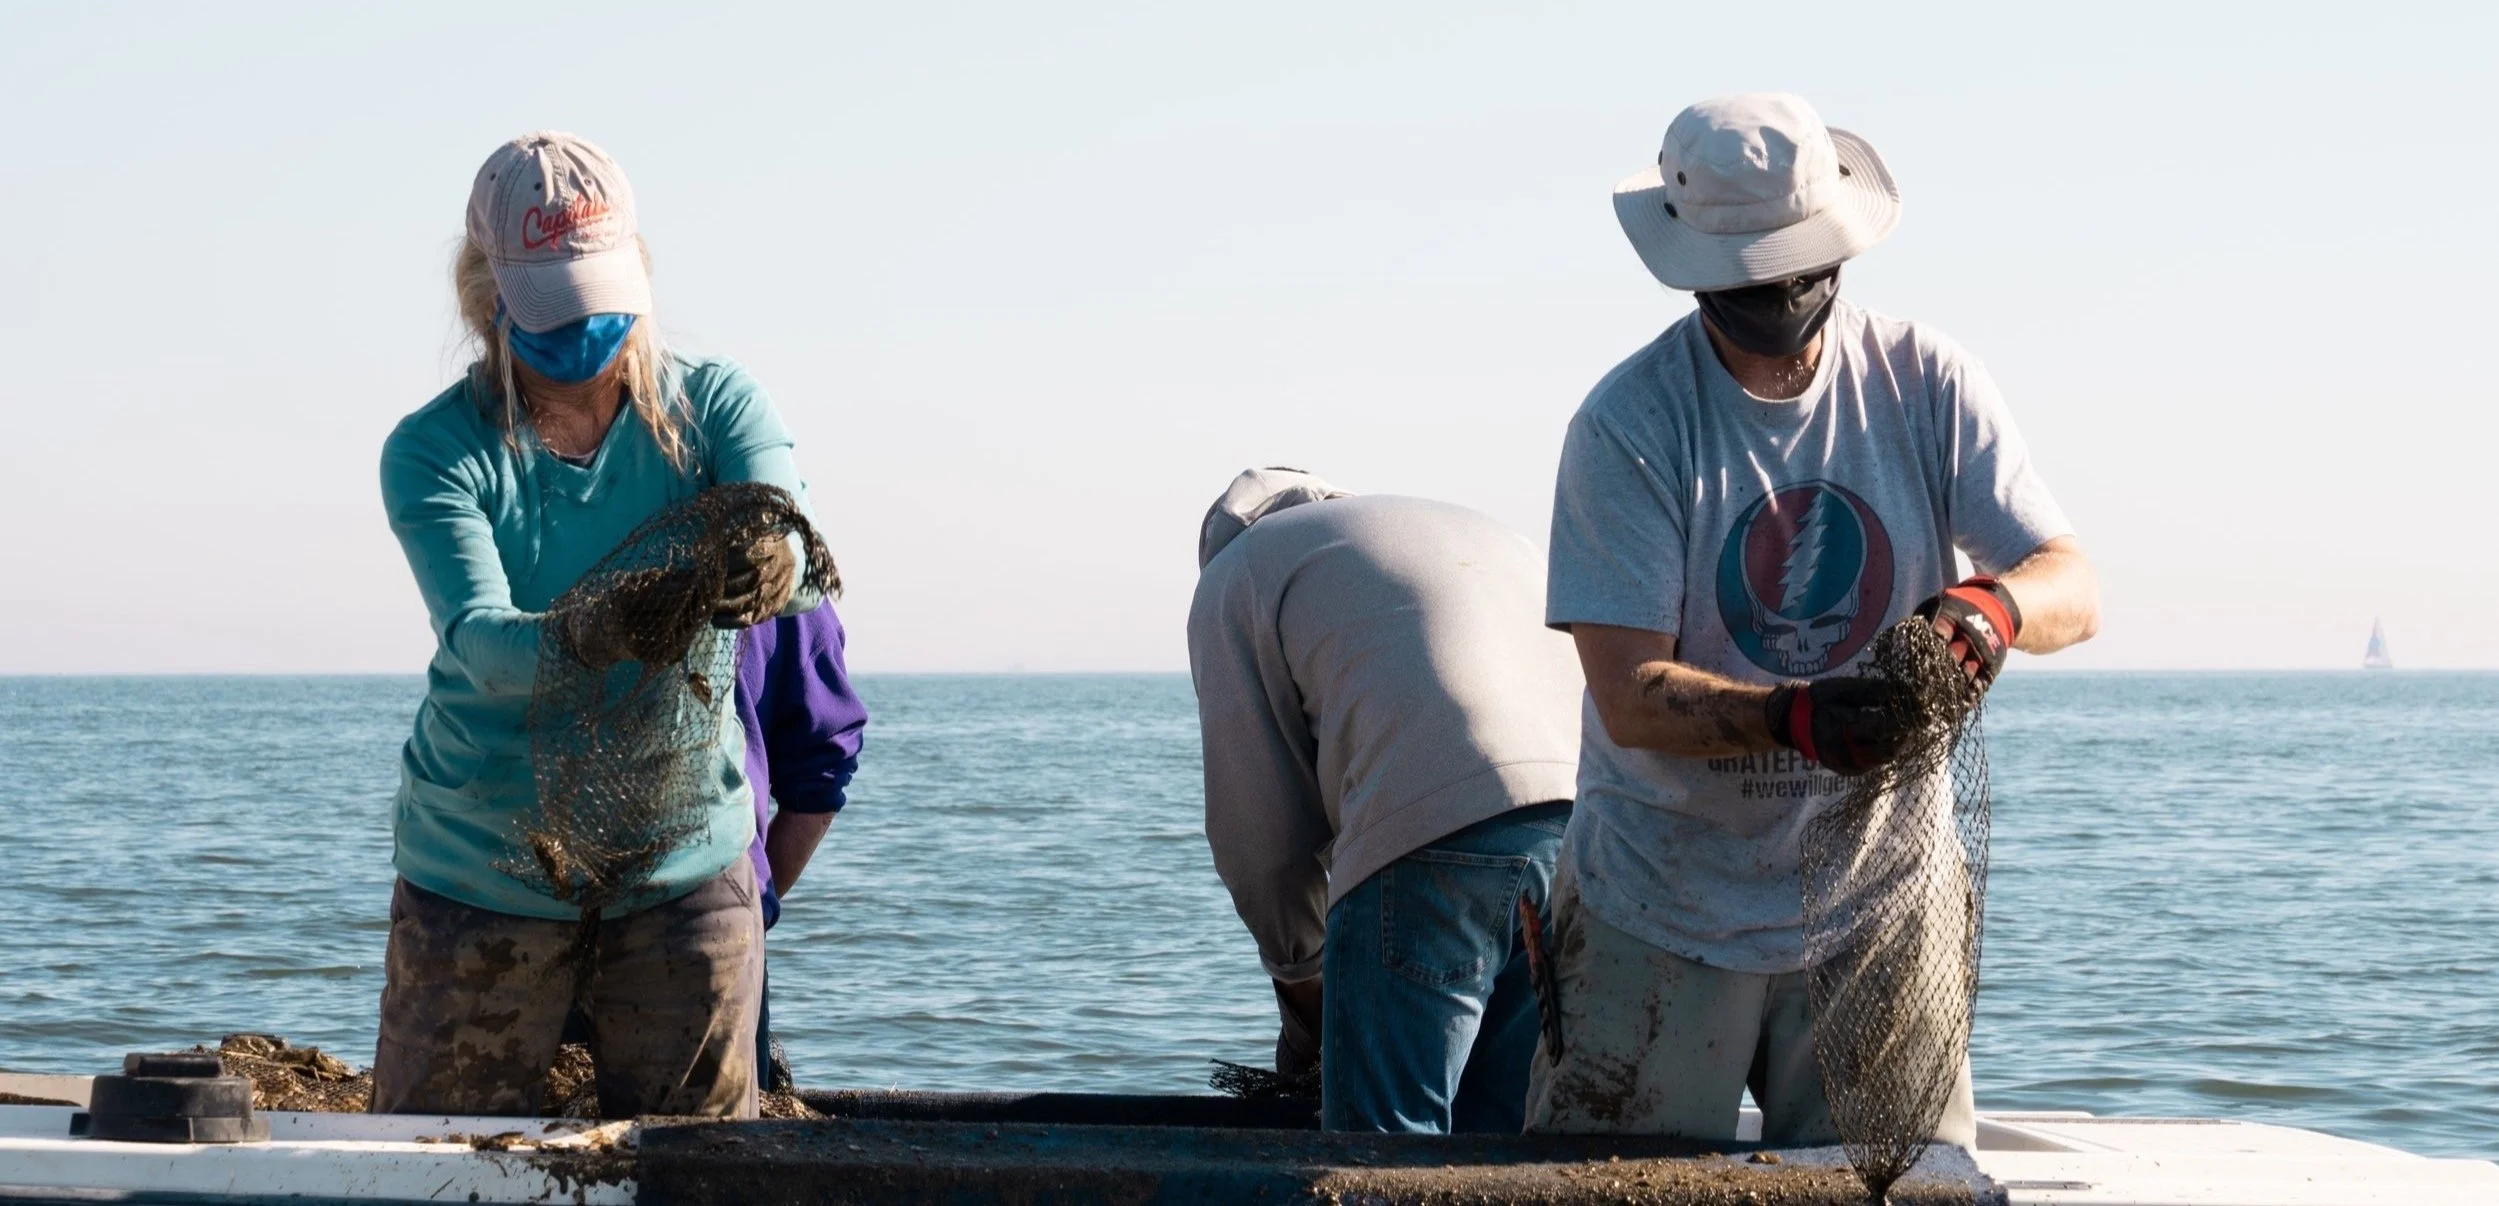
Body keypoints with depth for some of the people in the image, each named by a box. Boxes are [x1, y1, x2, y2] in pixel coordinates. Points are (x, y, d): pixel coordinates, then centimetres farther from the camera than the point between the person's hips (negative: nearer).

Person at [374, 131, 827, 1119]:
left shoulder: (715, 405, -4)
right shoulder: (435, 453, -10)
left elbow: (787, 537, -24)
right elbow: (475, 636, -26)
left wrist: (771, 569, -49)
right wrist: (587, 638, -49)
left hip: (683, 870, 1)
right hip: (483, 878, -1)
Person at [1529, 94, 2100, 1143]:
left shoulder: (1926, 384, -2)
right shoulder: (1628, 425, -11)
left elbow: (2073, 587, -5)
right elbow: (1630, 694, -16)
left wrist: (1990, 604, -28)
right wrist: (1793, 718, -34)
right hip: (1662, 913, -2)